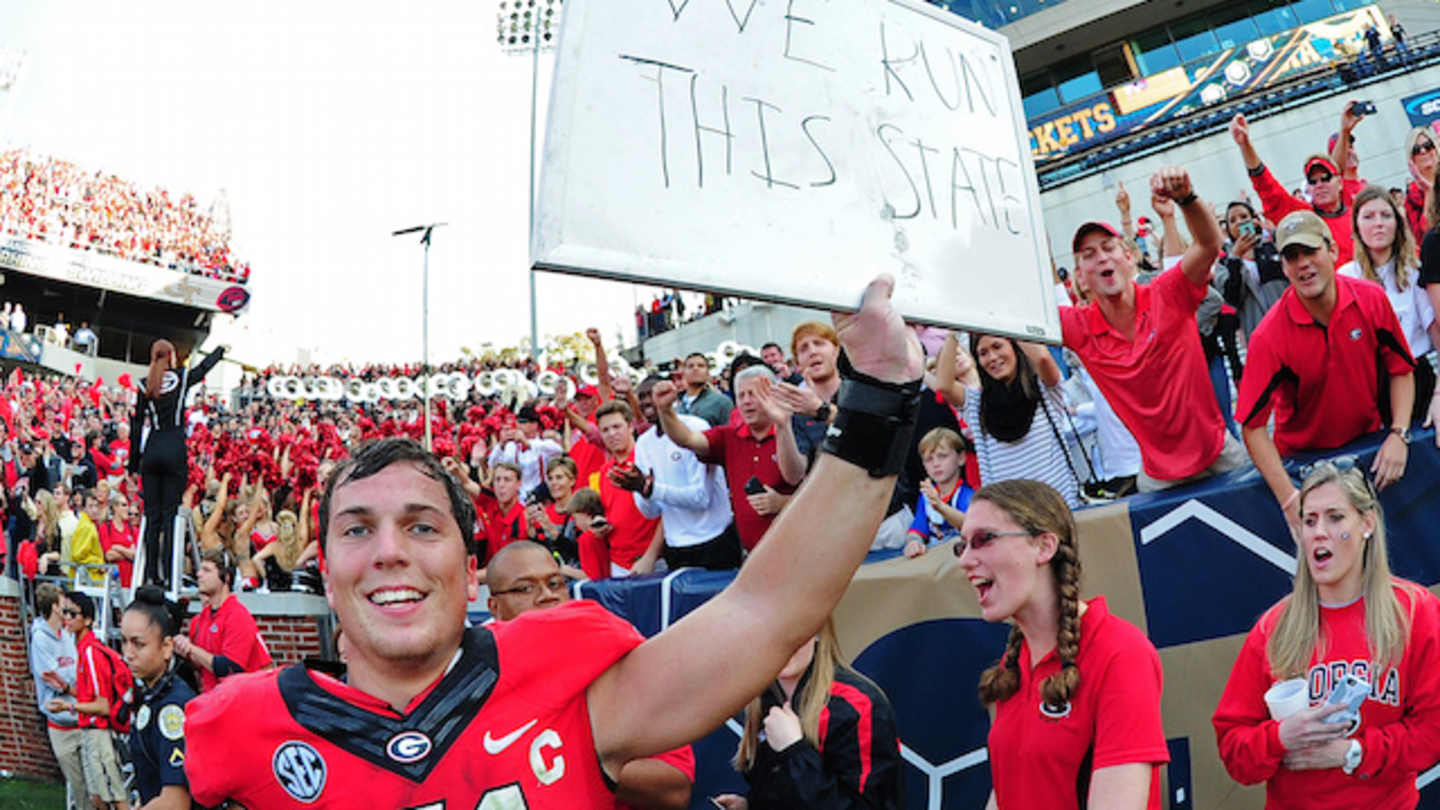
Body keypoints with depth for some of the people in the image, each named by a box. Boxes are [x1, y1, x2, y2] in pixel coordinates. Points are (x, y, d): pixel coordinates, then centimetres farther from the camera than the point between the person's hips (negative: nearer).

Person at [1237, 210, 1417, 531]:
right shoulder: (1269, 336, -24)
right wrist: (1289, 498, -30)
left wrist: (1398, 434, -14)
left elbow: (1401, 370, 1)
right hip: (1302, 460, -3)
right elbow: (1253, 427, -23)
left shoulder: (1372, 300, -13)